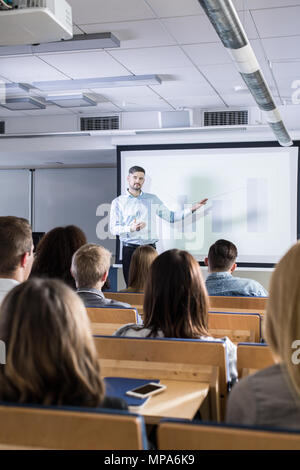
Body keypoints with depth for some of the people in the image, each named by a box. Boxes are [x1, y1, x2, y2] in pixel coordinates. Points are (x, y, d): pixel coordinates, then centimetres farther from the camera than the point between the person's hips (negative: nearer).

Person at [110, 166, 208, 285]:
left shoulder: (153, 199, 13)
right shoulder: (118, 202, 6)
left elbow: (171, 216, 13)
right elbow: (113, 228, -2)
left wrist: (192, 209, 3)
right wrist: (131, 228, -19)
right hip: (130, 249, -1)